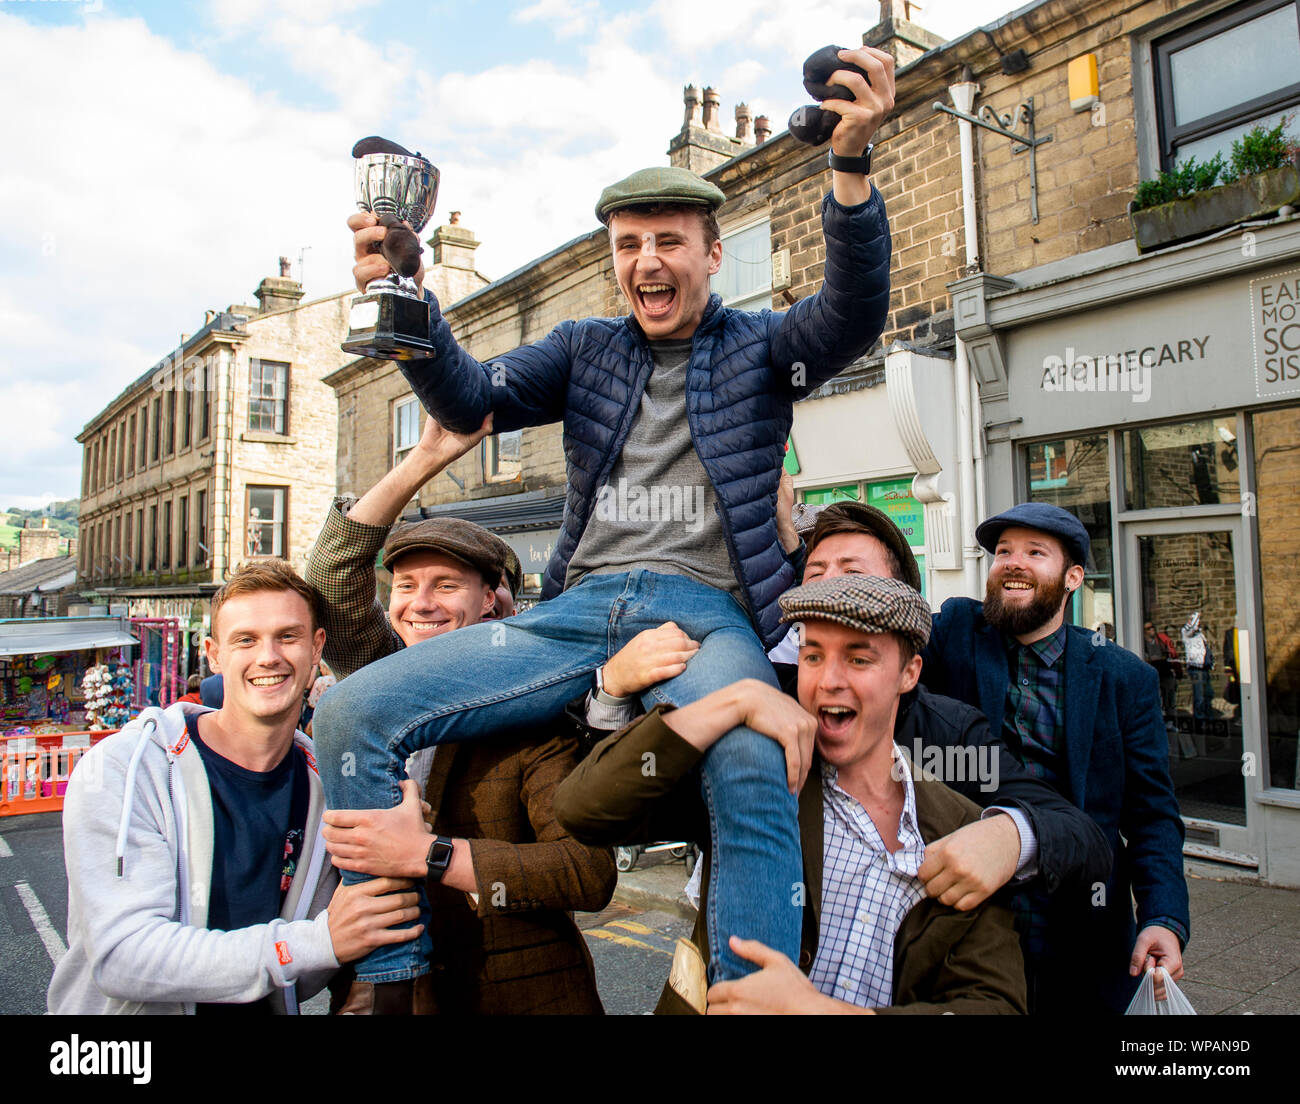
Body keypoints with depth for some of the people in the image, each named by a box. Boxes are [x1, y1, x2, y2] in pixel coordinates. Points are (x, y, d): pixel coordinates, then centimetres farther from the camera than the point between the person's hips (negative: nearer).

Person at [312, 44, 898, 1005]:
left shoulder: (759, 348, 13)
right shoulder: (587, 349, 20)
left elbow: (855, 313, -6)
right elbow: (473, 401, 6)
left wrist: (852, 163, -22)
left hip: (708, 613, -3)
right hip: (581, 605, 4)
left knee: (755, 767, -38)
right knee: (356, 712, -11)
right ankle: (391, 974, 0)